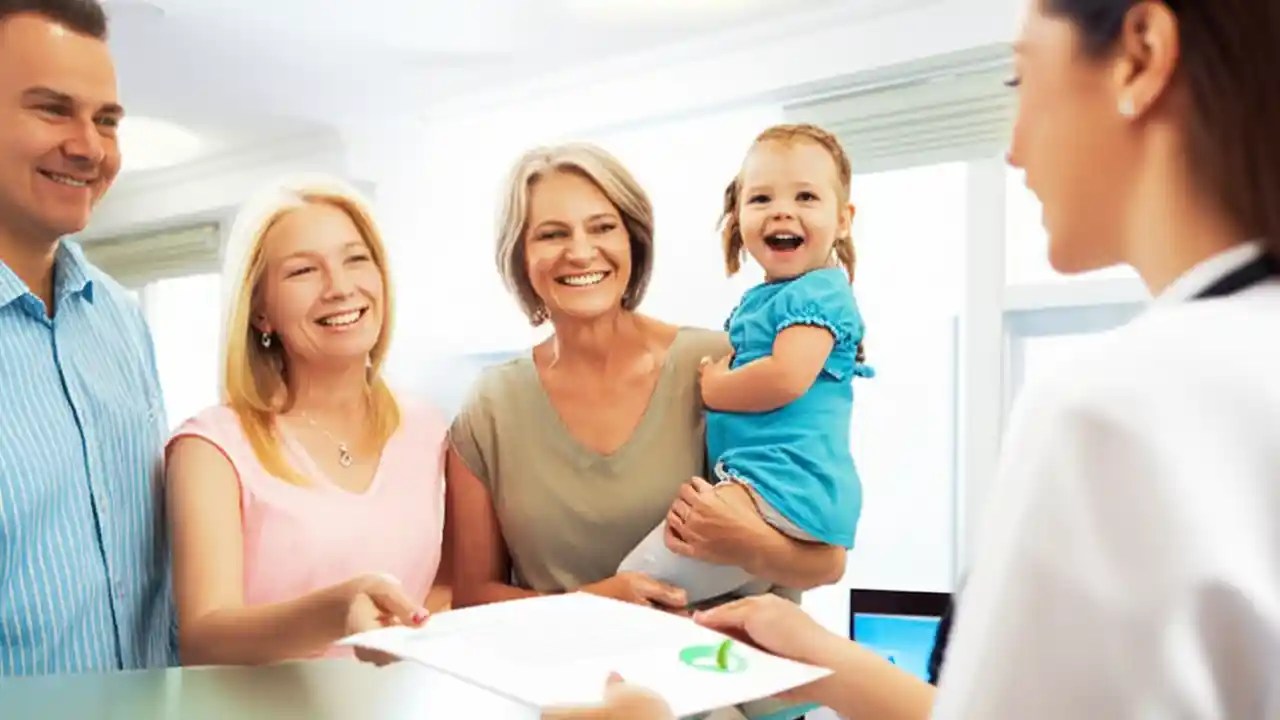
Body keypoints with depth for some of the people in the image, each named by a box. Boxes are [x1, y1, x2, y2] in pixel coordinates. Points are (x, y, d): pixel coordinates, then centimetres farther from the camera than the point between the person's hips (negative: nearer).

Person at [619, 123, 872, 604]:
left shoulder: (818, 293, -10)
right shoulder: (756, 301, 17)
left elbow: (785, 378, -23)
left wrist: (712, 388, -9)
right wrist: (716, 375, 13)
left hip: (784, 486, -10)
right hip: (752, 481, 10)